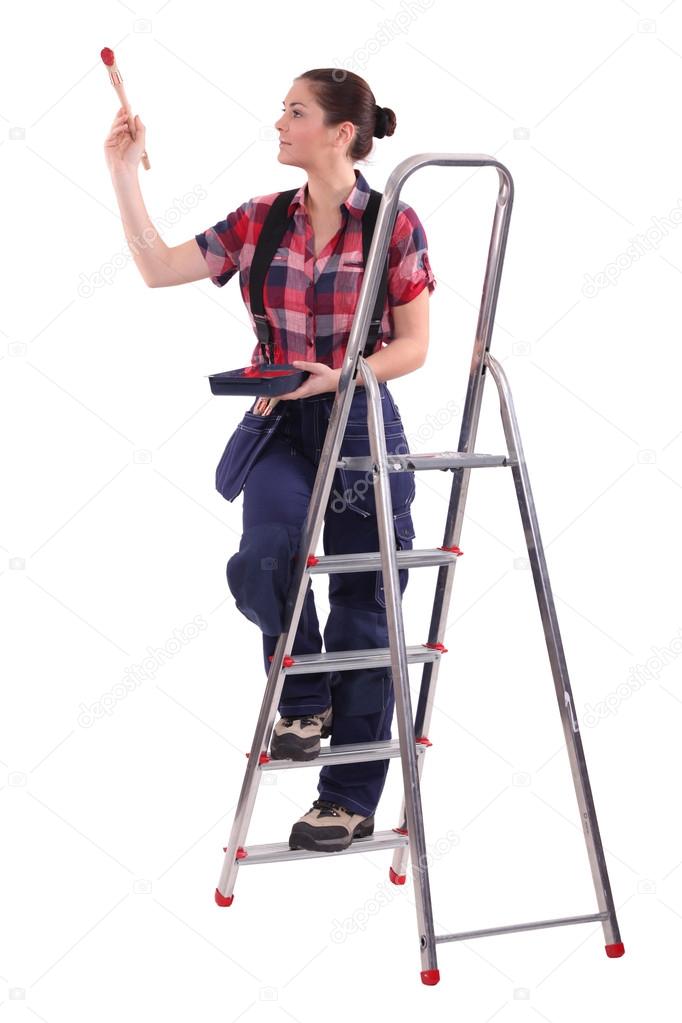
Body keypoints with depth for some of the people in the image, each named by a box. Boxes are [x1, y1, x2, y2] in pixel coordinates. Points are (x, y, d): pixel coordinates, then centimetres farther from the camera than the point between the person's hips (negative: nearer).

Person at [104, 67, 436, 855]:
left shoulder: (394, 223, -6)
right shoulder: (260, 221, 5)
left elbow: (413, 347, -5)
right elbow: (158, 268, 3)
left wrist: (335, 376, -19)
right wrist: (124, 173, -1)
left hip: (361, 426, -2)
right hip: (280, 426, 3)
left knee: (360, 608, 6)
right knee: (263, 560, -25)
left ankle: (350, 799, 20)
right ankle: (305, 701, 6)